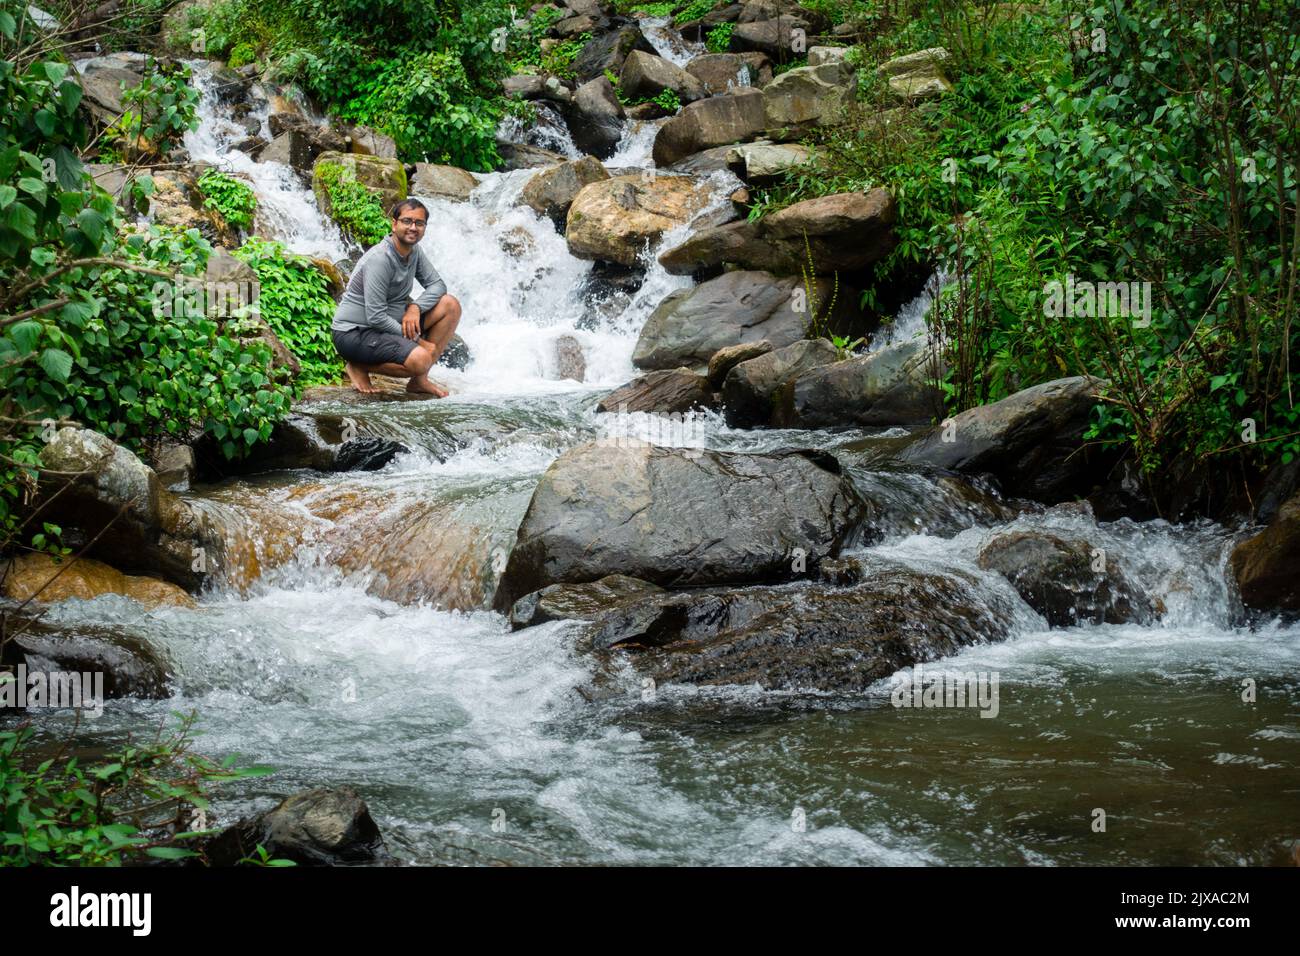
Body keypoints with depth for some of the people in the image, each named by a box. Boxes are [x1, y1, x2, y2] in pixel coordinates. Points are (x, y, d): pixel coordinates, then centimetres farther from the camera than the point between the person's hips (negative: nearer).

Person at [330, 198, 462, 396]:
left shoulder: (414, 251, 4)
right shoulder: (380, 259, -23)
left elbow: (437, 284, 8)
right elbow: (375, 317, -26)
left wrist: (415, 307, -13)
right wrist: (417, 341, -20)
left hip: (391, 324, 9)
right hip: (354, 333, -9)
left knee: (451, 305, 1)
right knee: (420, 359, -32)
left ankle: (419, 380, 4)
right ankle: (360, 366, -5)